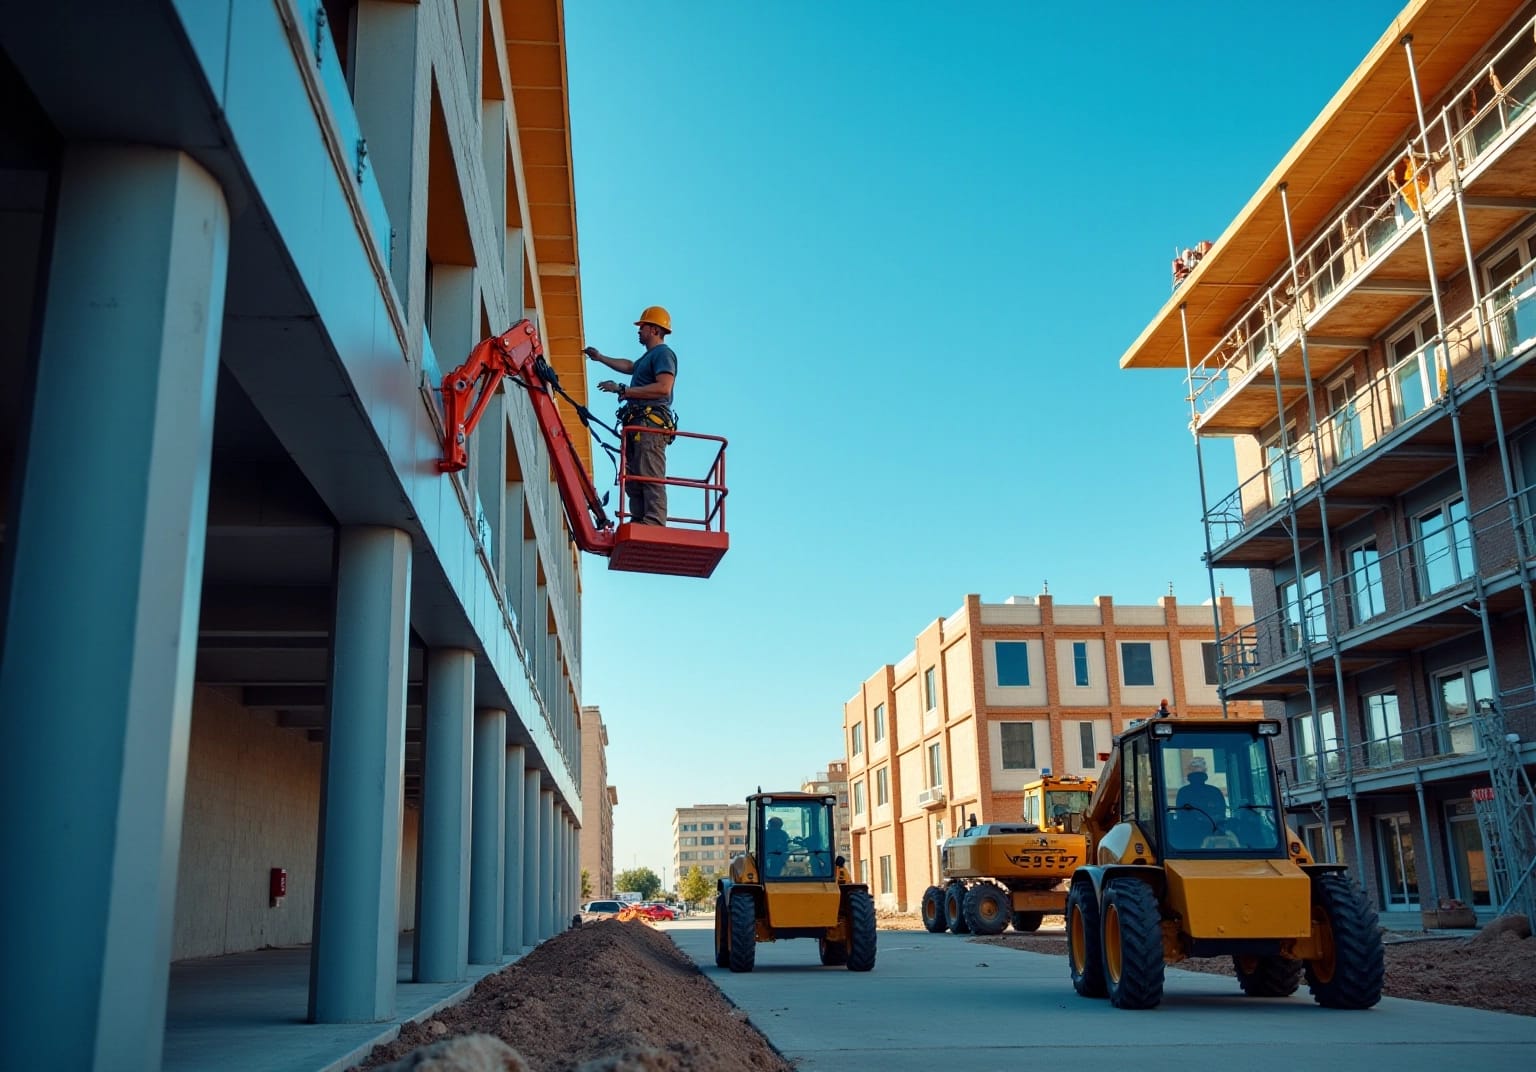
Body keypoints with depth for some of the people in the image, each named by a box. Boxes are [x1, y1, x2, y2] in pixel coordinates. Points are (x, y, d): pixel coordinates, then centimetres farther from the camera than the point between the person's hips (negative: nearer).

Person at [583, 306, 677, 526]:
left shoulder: (663, 353, -3)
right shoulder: (648, 356, 29)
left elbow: (663, 388, -18)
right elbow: (629, 366, 49)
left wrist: (621, 390, -15)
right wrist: (600, 357, 58)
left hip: (651, 425, -11)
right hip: (638, 425, 11)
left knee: (651, 479, -19)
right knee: (634, 480, 4)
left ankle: (654, 530, -26)